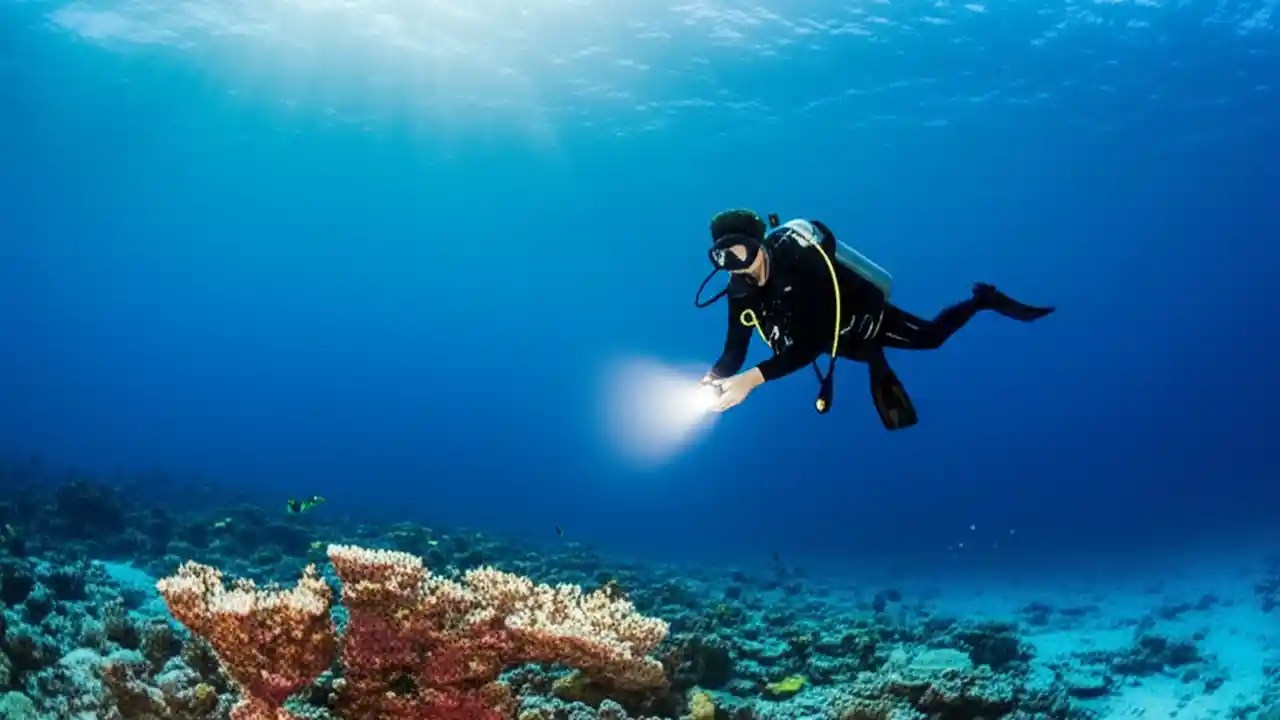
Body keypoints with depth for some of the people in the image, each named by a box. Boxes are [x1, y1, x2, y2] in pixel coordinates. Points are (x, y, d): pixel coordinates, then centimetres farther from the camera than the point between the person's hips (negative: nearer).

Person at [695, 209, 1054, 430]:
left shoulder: (802, 265, -43)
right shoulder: (741, 293, -23)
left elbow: (810, 345, -47)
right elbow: (734, 352, -22)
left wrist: (753, 378, -57)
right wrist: (713, 380, -45)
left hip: (866, 318, -5)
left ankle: (984, 299, 37)